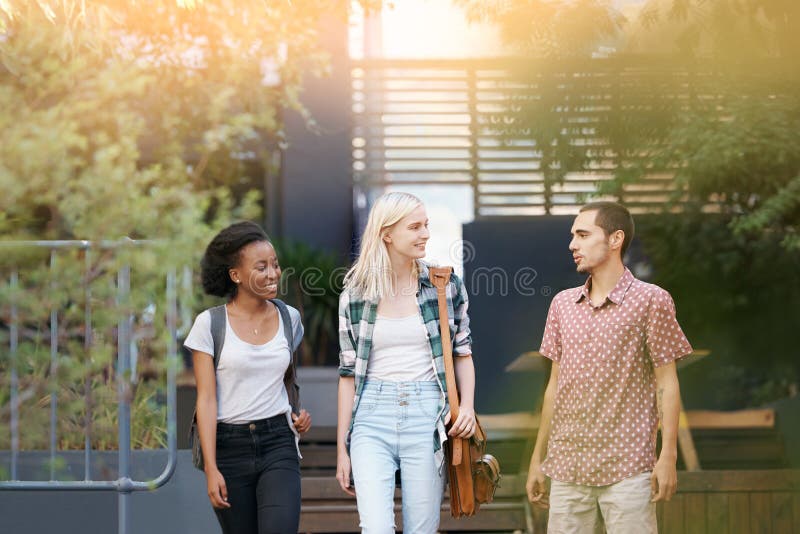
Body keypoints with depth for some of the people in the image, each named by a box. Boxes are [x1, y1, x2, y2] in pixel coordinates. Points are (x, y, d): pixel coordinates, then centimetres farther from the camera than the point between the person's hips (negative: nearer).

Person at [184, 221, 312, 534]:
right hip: (229, 446, -1)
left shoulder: (289, 318, 7)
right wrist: (211, 468, -11)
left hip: (278, 442, 2)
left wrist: (299, 413, 7)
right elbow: (206, 399, -6)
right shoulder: (210, 324, -3)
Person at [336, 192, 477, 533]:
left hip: (428, 416, 0)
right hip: (372, 419, 0)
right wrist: (342, 450, 8)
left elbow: (463, 353, 12)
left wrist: (467, 405, -6)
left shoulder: (446, 285, 4)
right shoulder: (355, 296, 4)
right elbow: (348, 372, 8)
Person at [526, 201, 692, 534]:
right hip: (567, 467, 5)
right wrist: (537, 459, 14)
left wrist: (668, 457, -10)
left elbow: (666, 384, -4)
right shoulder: (562, 303, 11)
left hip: (627, 469, -4)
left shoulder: (651, 300, -3)